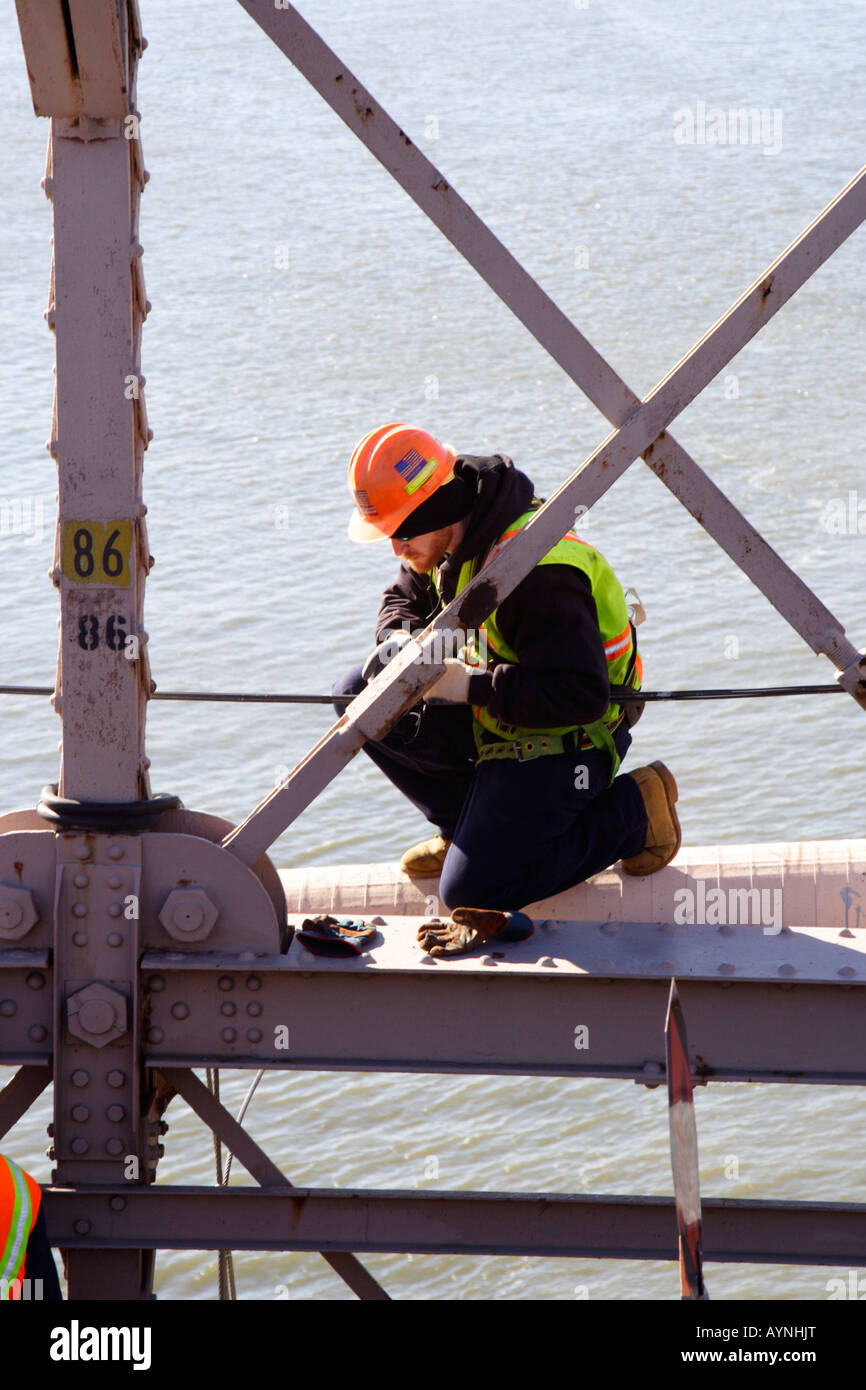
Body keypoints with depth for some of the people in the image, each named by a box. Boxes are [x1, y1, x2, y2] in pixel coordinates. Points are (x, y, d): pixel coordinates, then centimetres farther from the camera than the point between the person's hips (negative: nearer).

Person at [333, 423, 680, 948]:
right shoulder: (453, 539, -3)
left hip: (562, 744, -9)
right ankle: (469, 825, 13)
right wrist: (404, 641, -9)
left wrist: (471, 686, -30)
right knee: (360, 696, 0)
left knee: (470, 894, -14)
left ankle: (629, 812, 1)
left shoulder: (536, 573, -33)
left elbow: (579, 697, -35)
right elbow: (405, 600, 16)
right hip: (497, 719, 9)